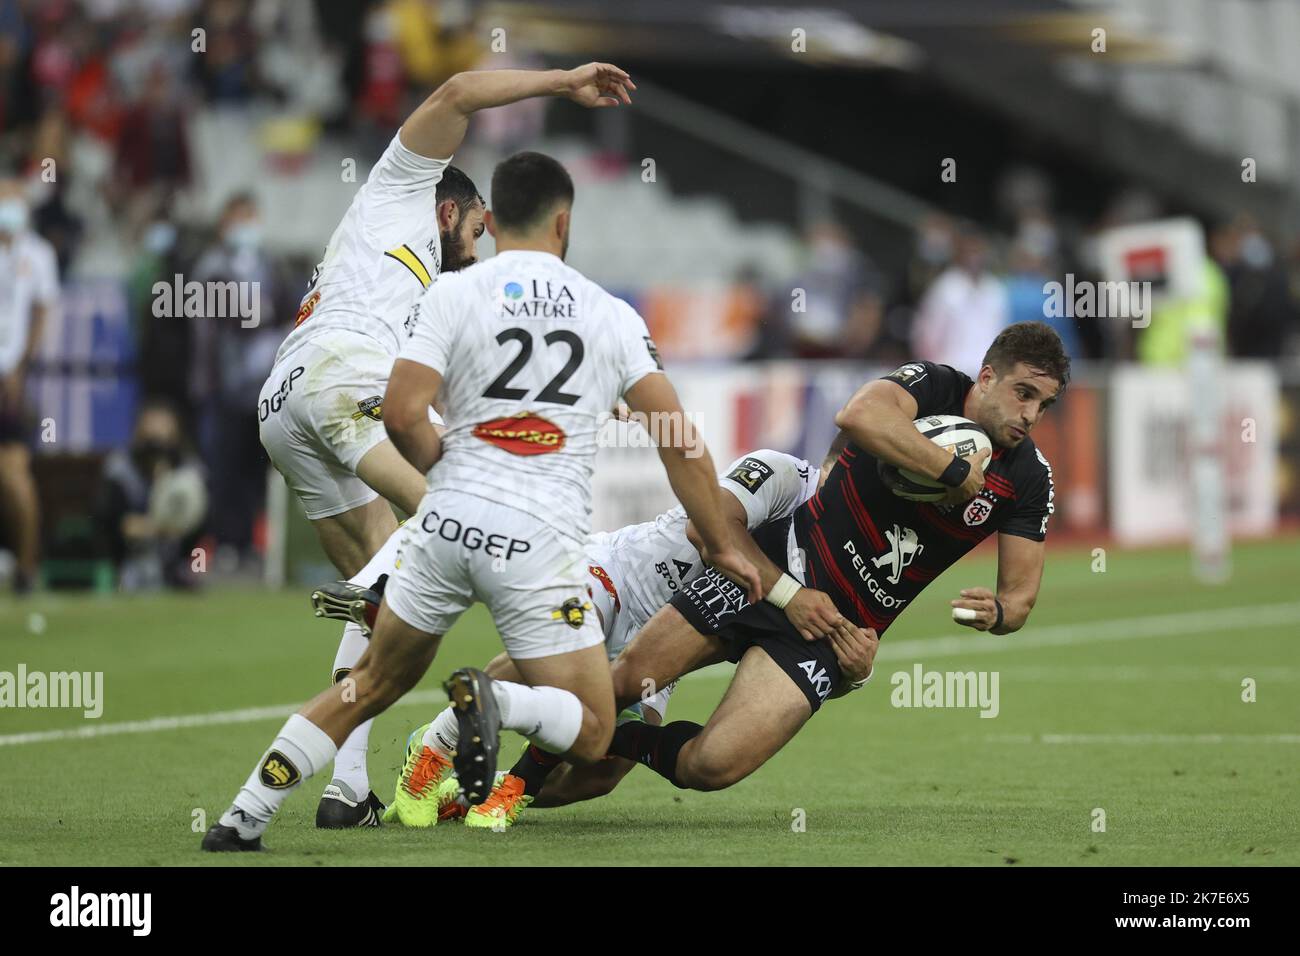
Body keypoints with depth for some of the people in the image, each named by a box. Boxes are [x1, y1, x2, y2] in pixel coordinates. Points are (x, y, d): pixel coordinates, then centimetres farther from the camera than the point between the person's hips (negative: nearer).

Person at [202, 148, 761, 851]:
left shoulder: (449, 296, 2)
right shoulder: (611, 315, 7)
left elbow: (401, 416, -8)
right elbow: (679, 438, 5)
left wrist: (447, 471, 13)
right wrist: (722, 550, 14)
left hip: (447, 526, 2)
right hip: (542, 543, -2)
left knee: (372, 683, 22)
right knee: (591, 737, 8)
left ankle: (244, 818, 14)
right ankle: (496, 704, -23)